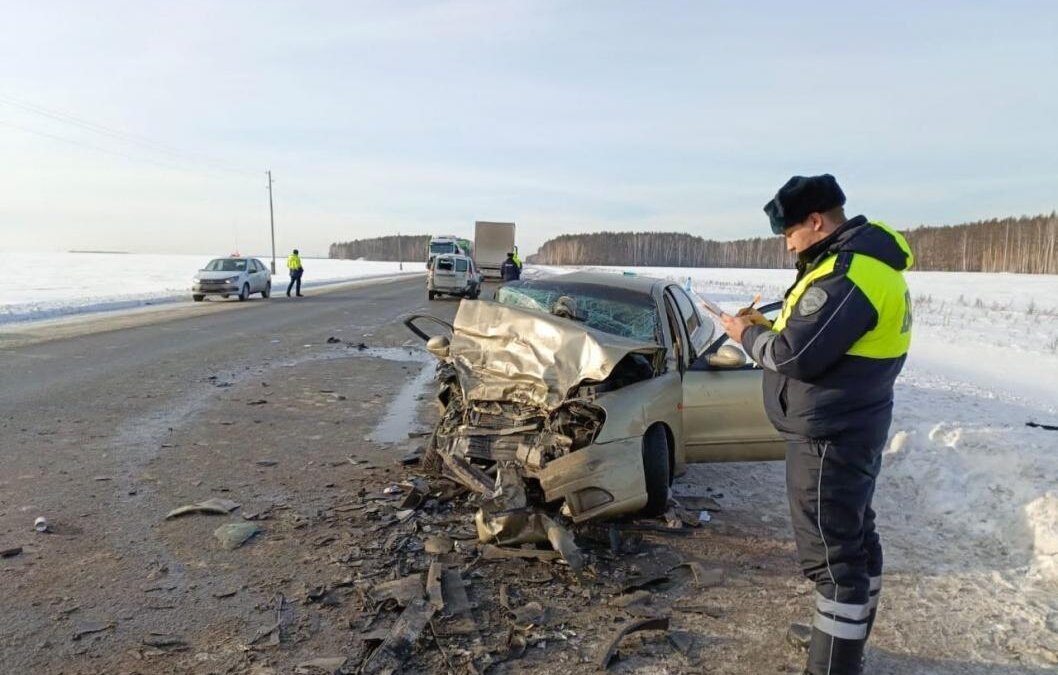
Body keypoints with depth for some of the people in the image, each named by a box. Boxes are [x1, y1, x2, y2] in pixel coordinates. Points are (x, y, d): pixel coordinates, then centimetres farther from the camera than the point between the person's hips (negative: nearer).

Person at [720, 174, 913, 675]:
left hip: (829, 437, -11)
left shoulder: (845, 273, -23)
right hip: (852, 425, 11)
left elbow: (796, 356, -26)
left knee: (831, 552, -3)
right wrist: (767, 328, 6)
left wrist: (748, 336, -9)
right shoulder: (864, 258, 10)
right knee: (854, 537, 22)